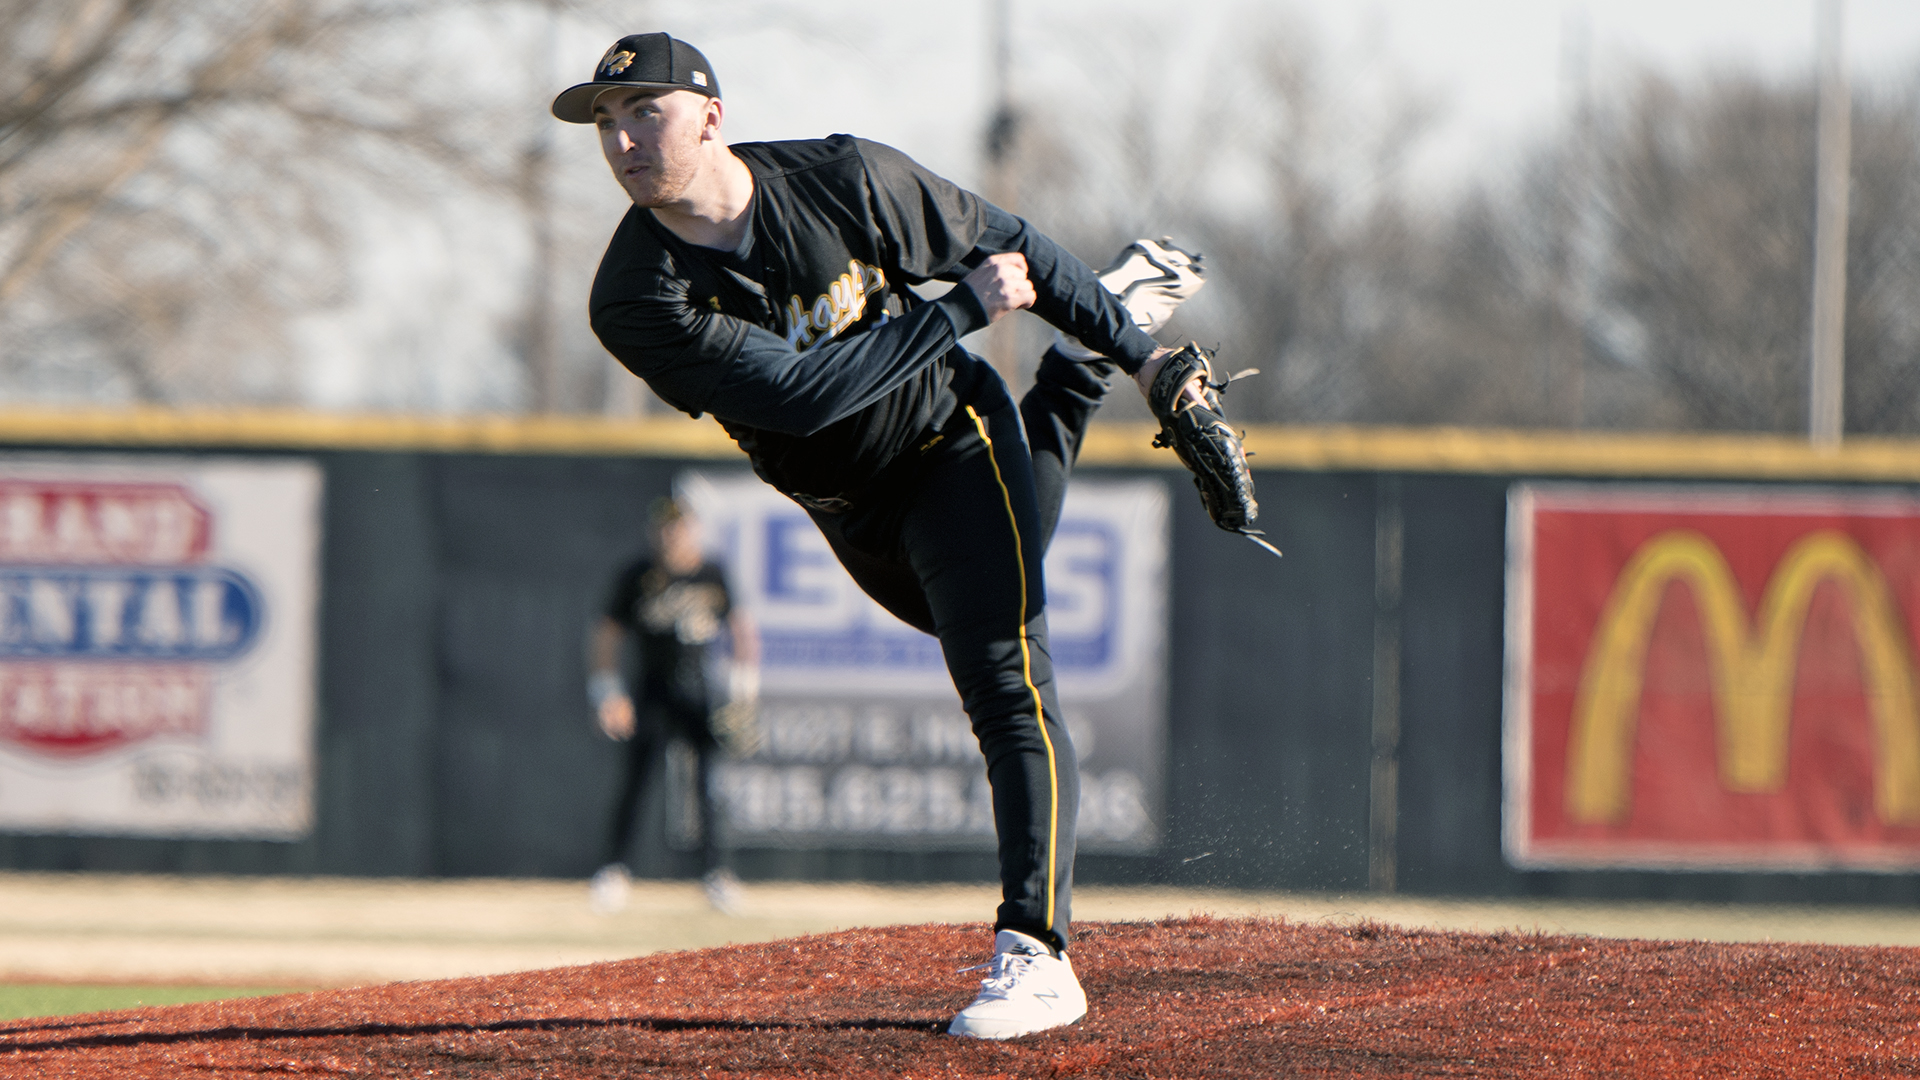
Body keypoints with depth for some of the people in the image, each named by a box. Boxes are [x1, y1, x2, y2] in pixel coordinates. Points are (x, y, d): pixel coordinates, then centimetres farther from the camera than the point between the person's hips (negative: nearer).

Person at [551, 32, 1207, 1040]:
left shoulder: (845, 179, -24)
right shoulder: (638, 300, -28)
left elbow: (999, 239, -10)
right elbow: (800, 392, -34)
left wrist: (1141, 353, -6)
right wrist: (966, 308, -33)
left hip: (955, 437, -3)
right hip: (853, 507, 3)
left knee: (1005, 679, -20)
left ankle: (1034, 951, -19)